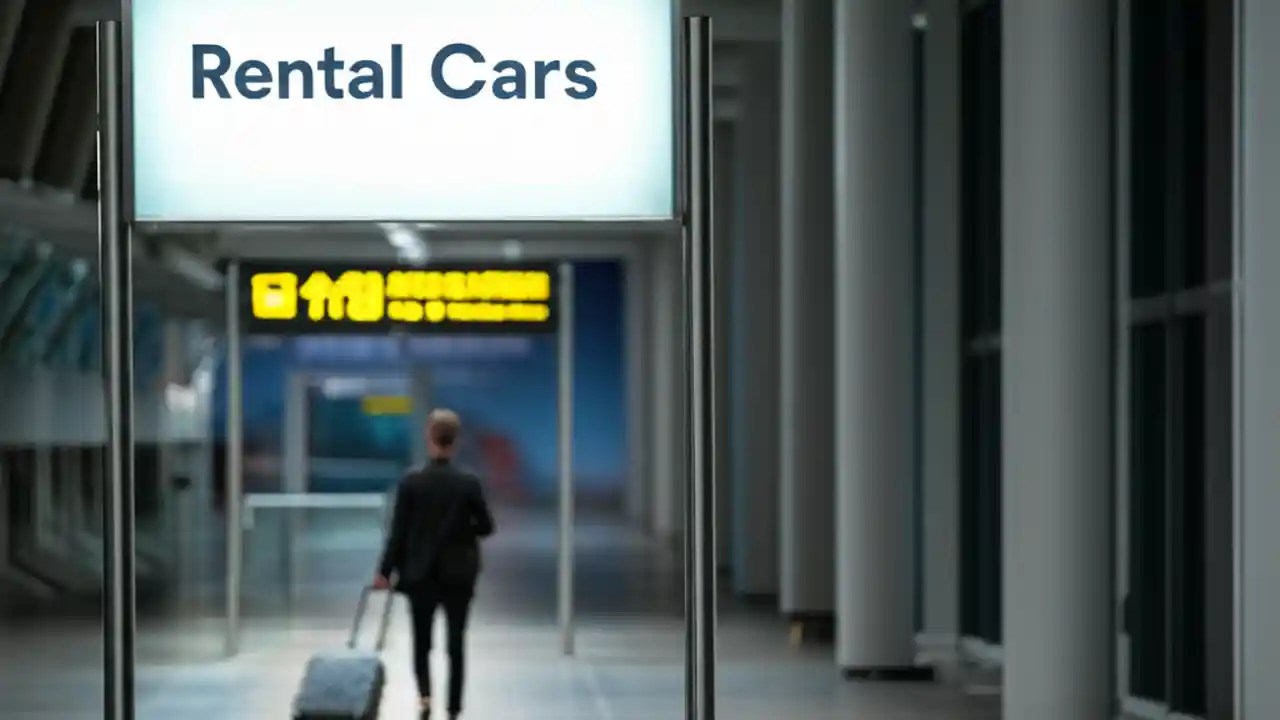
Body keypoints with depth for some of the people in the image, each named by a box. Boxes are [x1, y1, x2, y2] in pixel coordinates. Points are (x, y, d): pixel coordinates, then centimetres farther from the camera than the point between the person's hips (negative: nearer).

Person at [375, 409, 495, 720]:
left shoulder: (411, 482, -10)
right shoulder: (469, 483, -9)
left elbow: (398, 531, -8)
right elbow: (486, 527, -1)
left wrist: (385, 571, -1)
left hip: (420, 574, 0)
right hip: (458, 574, 0)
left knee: (421, 642, 12)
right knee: (456, 643, 7)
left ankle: (425, 694, -10)